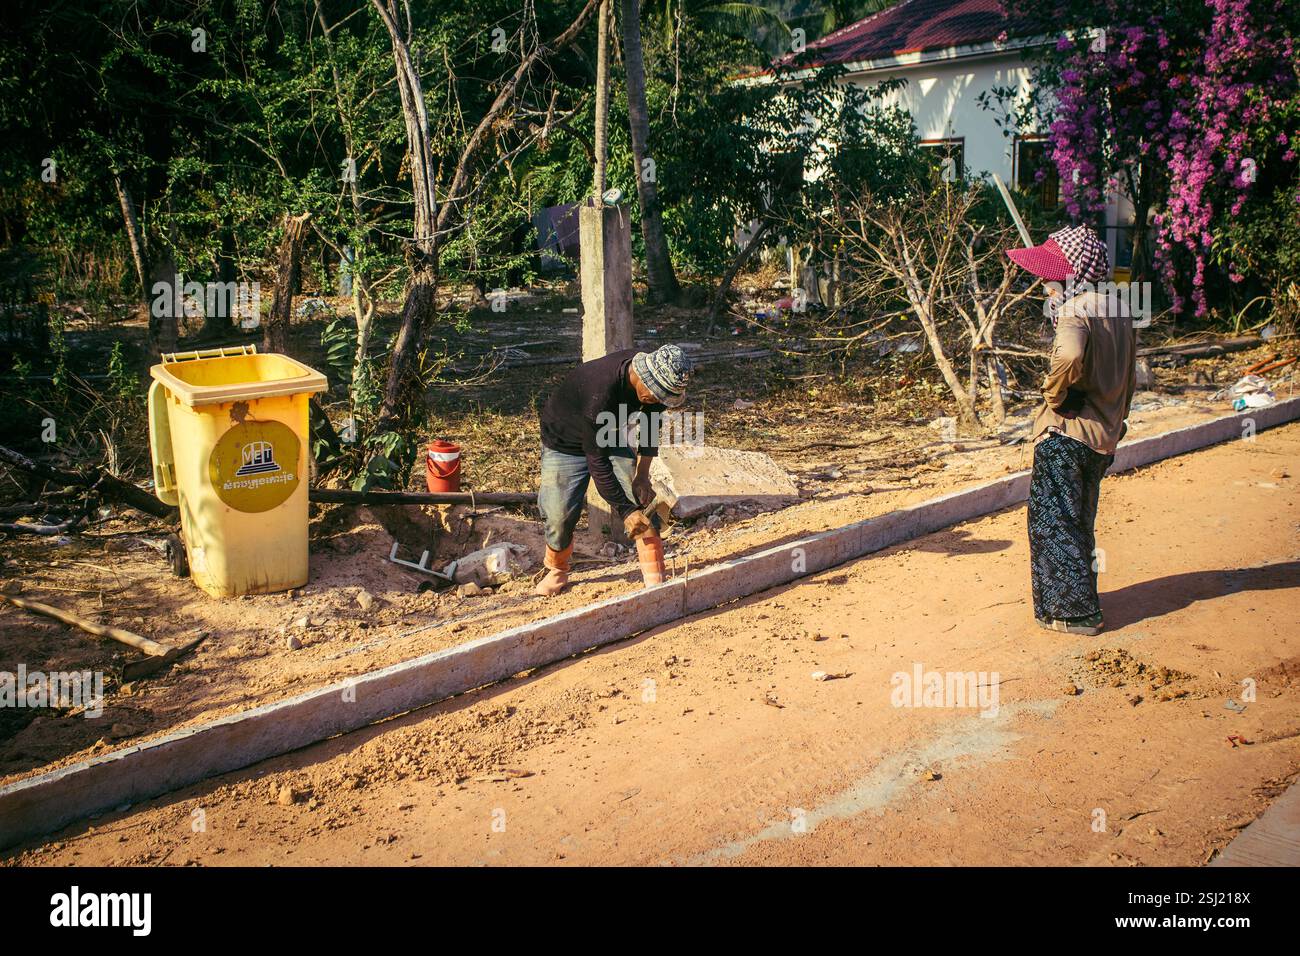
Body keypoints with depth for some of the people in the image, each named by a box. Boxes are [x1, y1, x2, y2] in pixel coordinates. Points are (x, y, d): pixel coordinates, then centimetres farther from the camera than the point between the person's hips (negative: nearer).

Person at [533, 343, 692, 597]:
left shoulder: (652, 372, -22)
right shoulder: (600, 392, -42)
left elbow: (651, 421, -1)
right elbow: (596, 460, -33)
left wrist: (642, 473, -8)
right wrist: (624, 510, -29)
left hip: (609, 437, 6)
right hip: (565, 444, -5)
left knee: (642, 500, -9)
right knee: (560, 514, -10)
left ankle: (656, 579, -6)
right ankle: (557, 572, 21)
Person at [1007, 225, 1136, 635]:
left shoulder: (1077, 310, -16)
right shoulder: (1119, 308, 11)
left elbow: (1070, 355, -39)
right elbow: (1129, 378, 19)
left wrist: (1054, 393, -21)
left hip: (1066, 435, -9)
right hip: (1103, 436, 9)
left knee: (1054, 523, 1)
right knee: (1078, 522, 19)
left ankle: (1074, 612, 6)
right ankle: (1079, 604, 28)